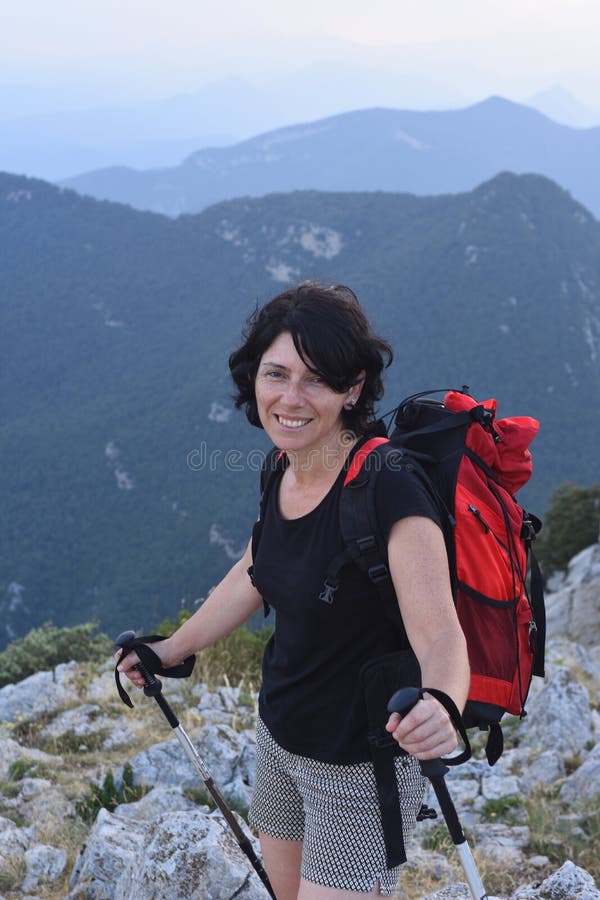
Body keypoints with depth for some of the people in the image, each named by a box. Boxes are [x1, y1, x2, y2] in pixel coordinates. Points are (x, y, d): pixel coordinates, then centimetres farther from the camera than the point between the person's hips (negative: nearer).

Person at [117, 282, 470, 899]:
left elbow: (439, 633, -32)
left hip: (359, 767, -7)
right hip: (279, 735, 8)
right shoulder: (284, 469, -4)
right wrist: (173, 649, 24)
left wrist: (440, 708, -54)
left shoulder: (386, 489, -26)